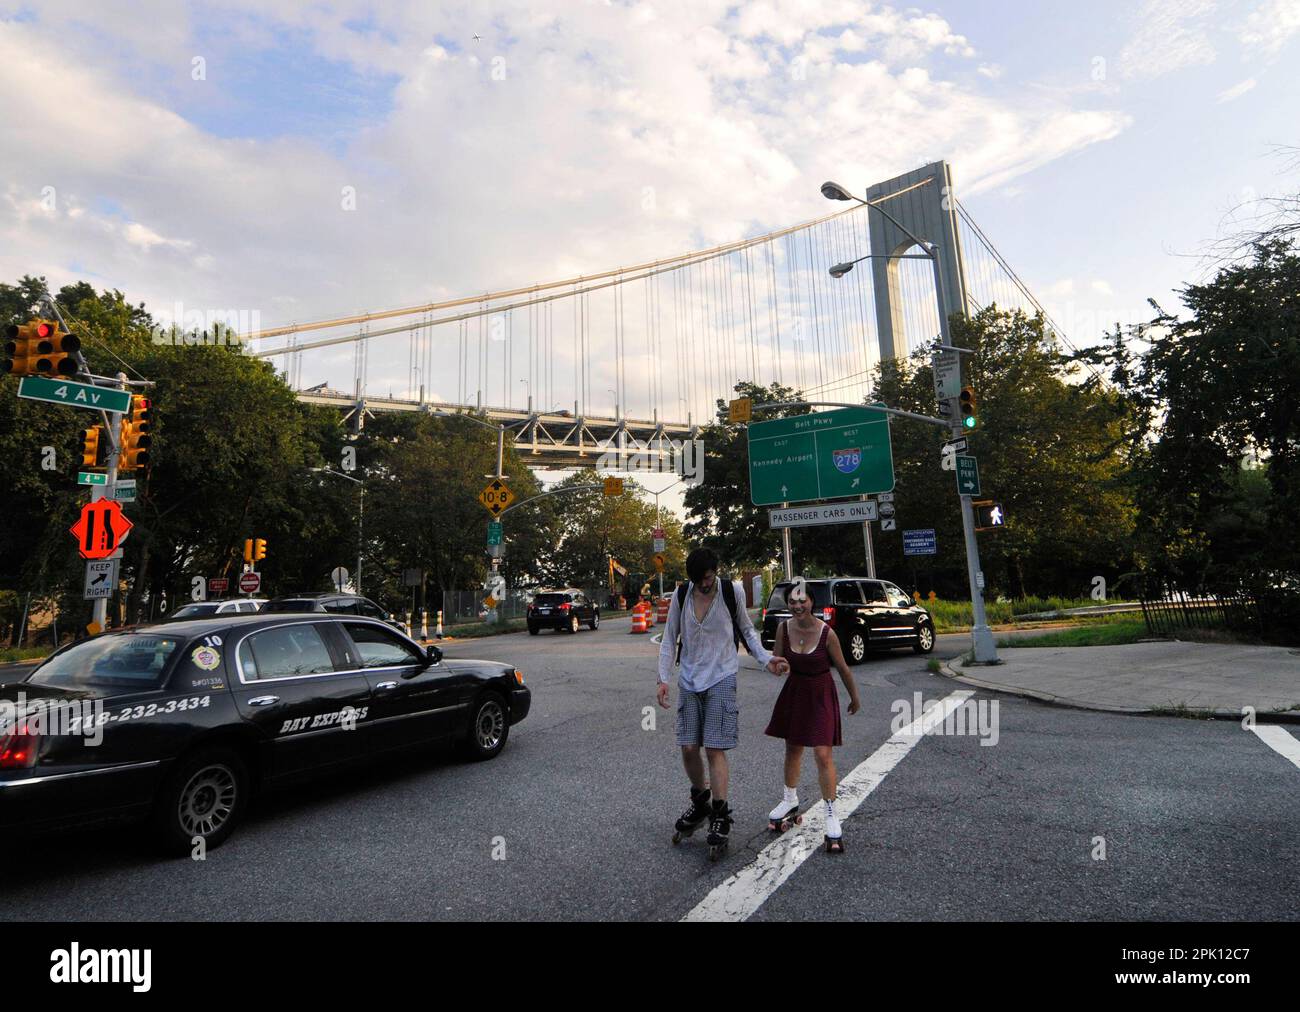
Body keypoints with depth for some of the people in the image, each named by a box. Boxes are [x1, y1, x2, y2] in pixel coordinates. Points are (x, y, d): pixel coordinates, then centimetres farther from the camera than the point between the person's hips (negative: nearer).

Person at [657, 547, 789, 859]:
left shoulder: (733, 591, -7)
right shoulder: (681, 596, -3)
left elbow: (746, 629, 8)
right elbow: (669, 639, 4)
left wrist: (766, 659, -4)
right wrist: (663, 678, -5)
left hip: (721, 678, -3)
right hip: (689, 680, 3)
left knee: (715, 749, -6)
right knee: (688, 748, 5)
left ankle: (720, 817, 7)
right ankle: (700, 802, 30)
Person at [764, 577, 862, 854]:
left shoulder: (826, 633, -21)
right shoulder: (784, 628, -11)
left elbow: (843, 668, -7)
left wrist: (854, 698, 5)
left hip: (821, 695, -4)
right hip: (794, 692, 4)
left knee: (823, 755, -7)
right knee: (793, 749, 17)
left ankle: (831, 815, 9)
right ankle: (790, 802, 38)